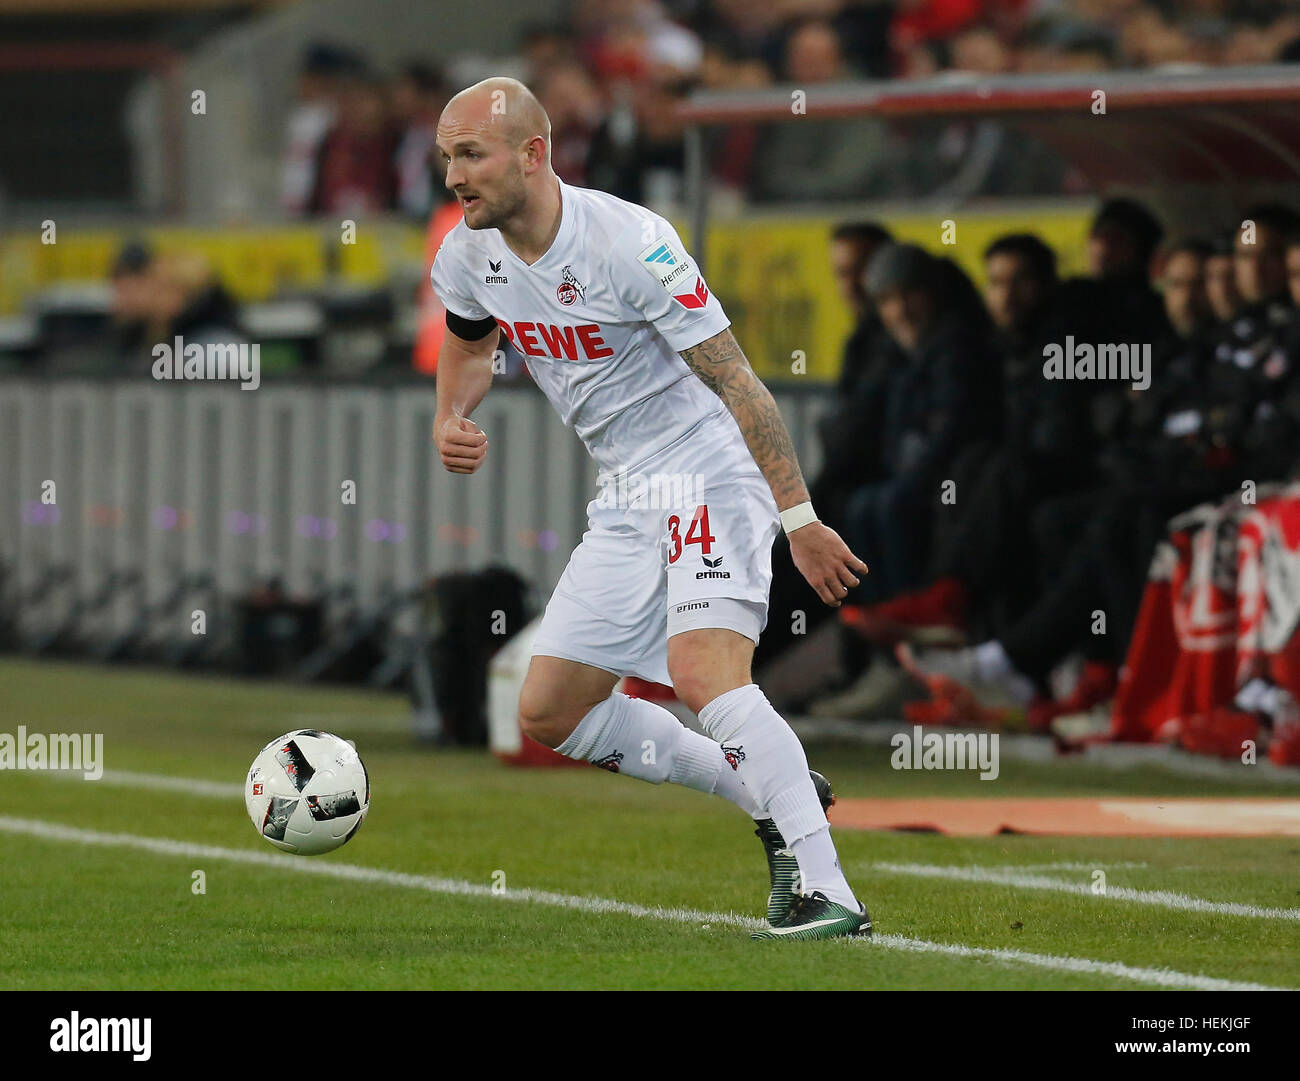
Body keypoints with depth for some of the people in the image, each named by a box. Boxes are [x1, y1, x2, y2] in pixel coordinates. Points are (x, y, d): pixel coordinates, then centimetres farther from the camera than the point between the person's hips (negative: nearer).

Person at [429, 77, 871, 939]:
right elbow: (469, 342, 25)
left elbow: (736, 380, -19)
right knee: (550, 713, 8)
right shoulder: (468, 257, 1)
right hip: (630, 501, 9)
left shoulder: (629, 242, -21)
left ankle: (822, 890, -30)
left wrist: (799, 519, -20)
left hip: (713, 473, -9)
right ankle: (774, 796, 18)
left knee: (702, 671, -30)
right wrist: (452, 420, 3)